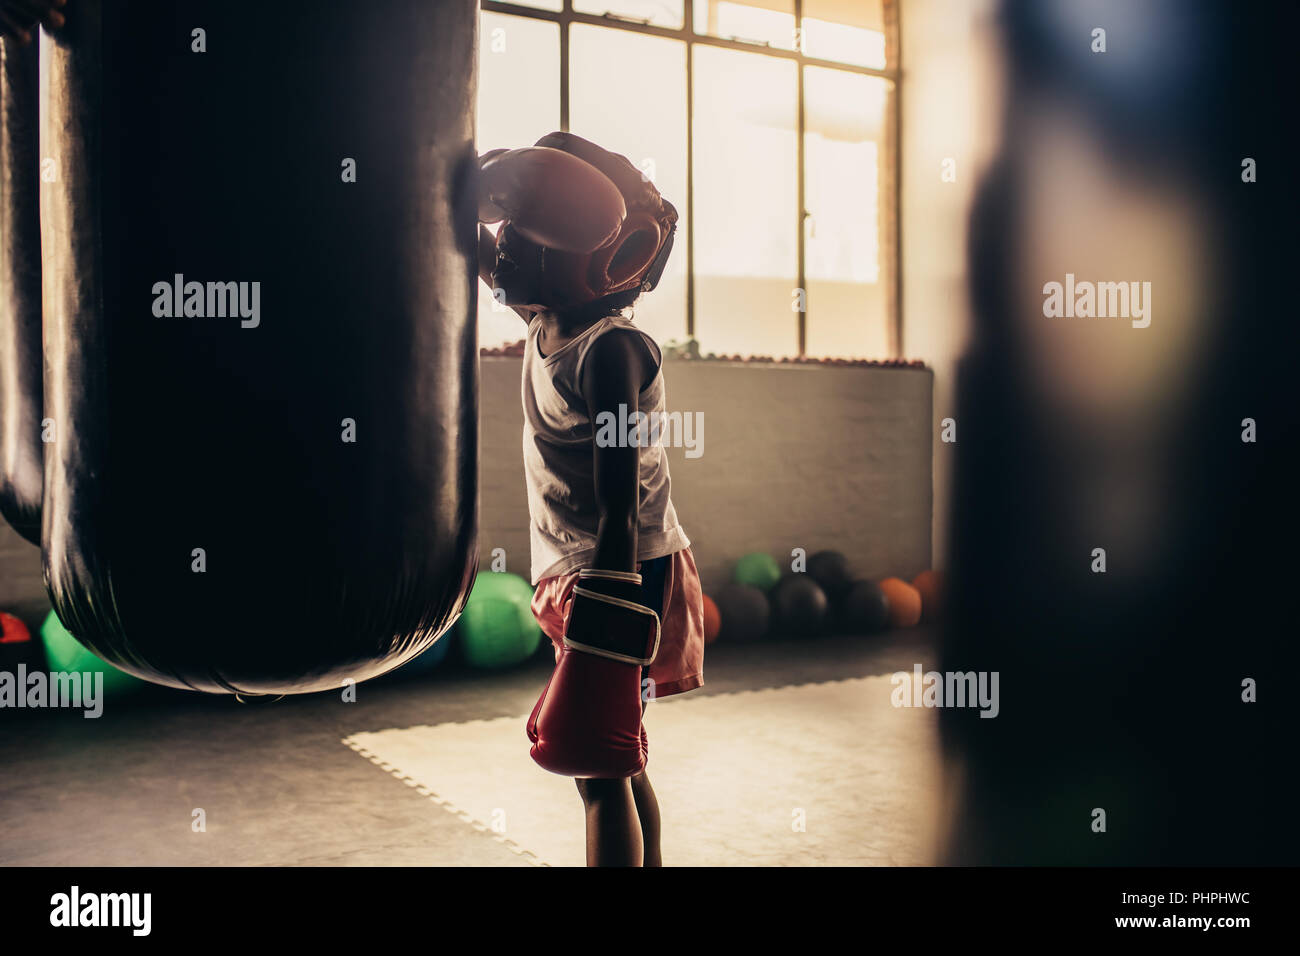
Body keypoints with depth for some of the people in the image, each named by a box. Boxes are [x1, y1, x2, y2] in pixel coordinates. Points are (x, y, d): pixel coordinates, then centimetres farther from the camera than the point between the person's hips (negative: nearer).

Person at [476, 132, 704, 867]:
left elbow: (620, 508, -24)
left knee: (599, 766, -6)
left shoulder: (608, 349, -21)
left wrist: (604, 606, -24)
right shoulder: (548, 321, 4)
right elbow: (486, 261, 25)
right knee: (619, 764, 18)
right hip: (580, 571, 9)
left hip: (621, 575, -9)